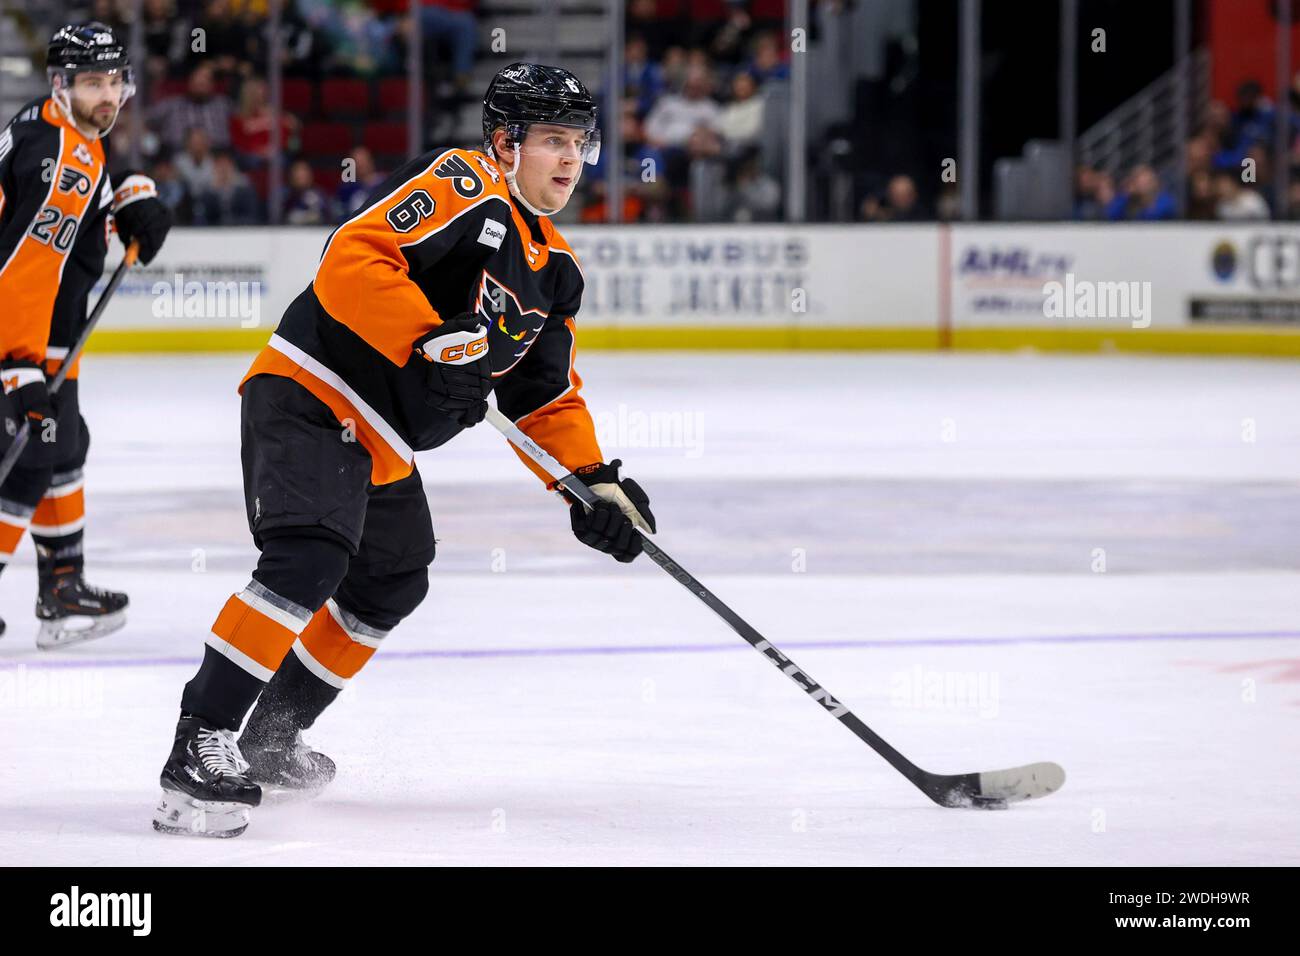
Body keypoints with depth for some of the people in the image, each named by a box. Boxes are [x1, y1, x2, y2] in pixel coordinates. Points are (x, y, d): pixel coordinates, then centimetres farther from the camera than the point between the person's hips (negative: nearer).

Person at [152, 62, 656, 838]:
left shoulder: (555, 269, 14)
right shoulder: (462, 186, -14)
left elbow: (547, 394, 19)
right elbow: (354, 257, -25)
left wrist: (592, 481, 6)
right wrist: (430, 342, -32)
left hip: (382, 444, 10)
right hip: (308, 395, -10)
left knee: (393, 585, 21)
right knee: (310, 558, -27)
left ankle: (272, 737, 37)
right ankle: (200, 747, -26)